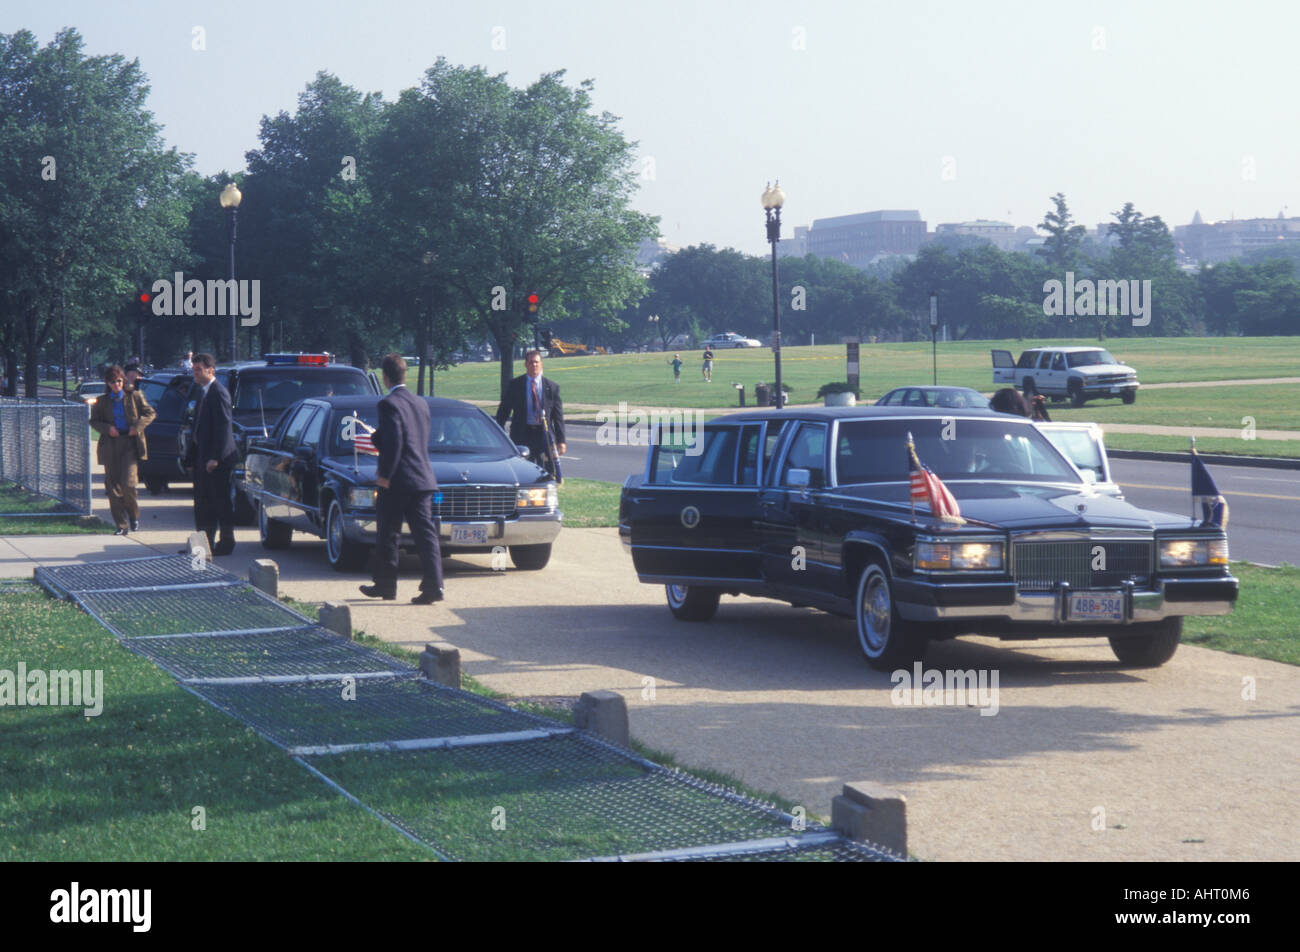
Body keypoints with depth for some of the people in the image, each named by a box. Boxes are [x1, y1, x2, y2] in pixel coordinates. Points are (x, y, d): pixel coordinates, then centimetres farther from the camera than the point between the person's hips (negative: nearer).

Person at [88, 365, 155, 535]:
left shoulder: (135, 396, 7)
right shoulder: (102, 401, 11)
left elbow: (150, 413, 9)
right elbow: (93, 421, 12)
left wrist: (137, 426, -7)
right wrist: (107, 428, -7)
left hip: (131, 444, -3)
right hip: (110, 446, 3)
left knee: (128, 483, -15)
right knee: (113, 487, 1)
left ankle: (134, 516, 11)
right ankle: (121, 525, 8)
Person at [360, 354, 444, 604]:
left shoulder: (389, 404, -11)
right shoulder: (421, 403, 12)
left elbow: (393, 443, -19)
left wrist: (384, 475, -12)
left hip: (398, 481, -6)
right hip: (423, 478, 6)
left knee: (388, 535, 7)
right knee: (426, 534, 1)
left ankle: (385, 585, 17)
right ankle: (433, 586, -7)